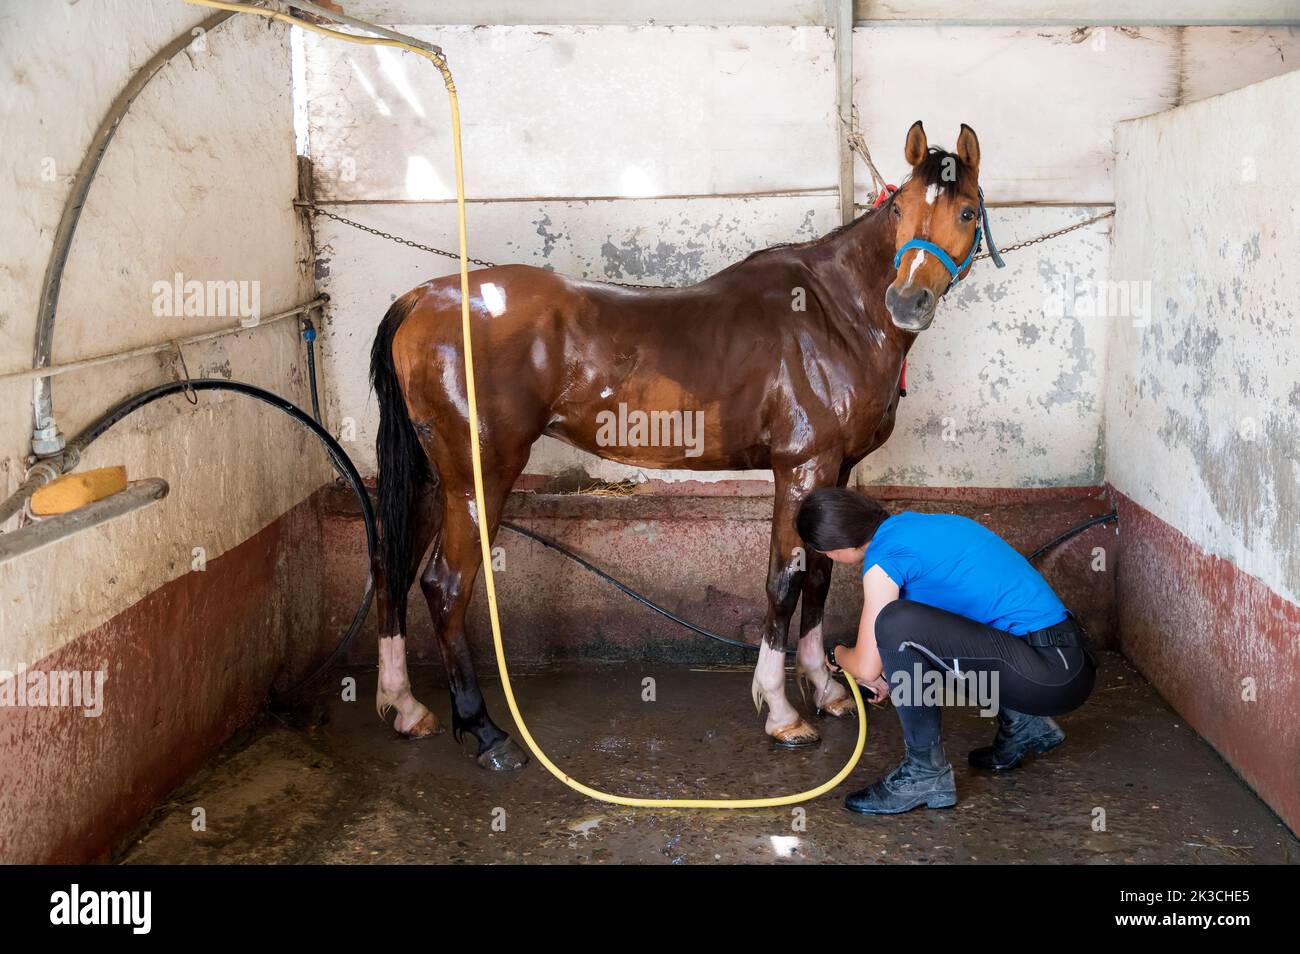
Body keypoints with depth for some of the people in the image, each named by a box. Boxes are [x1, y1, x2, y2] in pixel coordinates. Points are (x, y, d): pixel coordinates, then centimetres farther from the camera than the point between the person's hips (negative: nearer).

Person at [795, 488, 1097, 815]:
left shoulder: (883, 556, -11)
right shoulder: (916, 524, 15)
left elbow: (866, 668, -5)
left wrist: (838, 655, 18)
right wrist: (895, 675, 38)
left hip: (1050, 675, -10)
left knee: (895, 624, -20)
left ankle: (926, 774, -6)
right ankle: (1023, 724, 24)